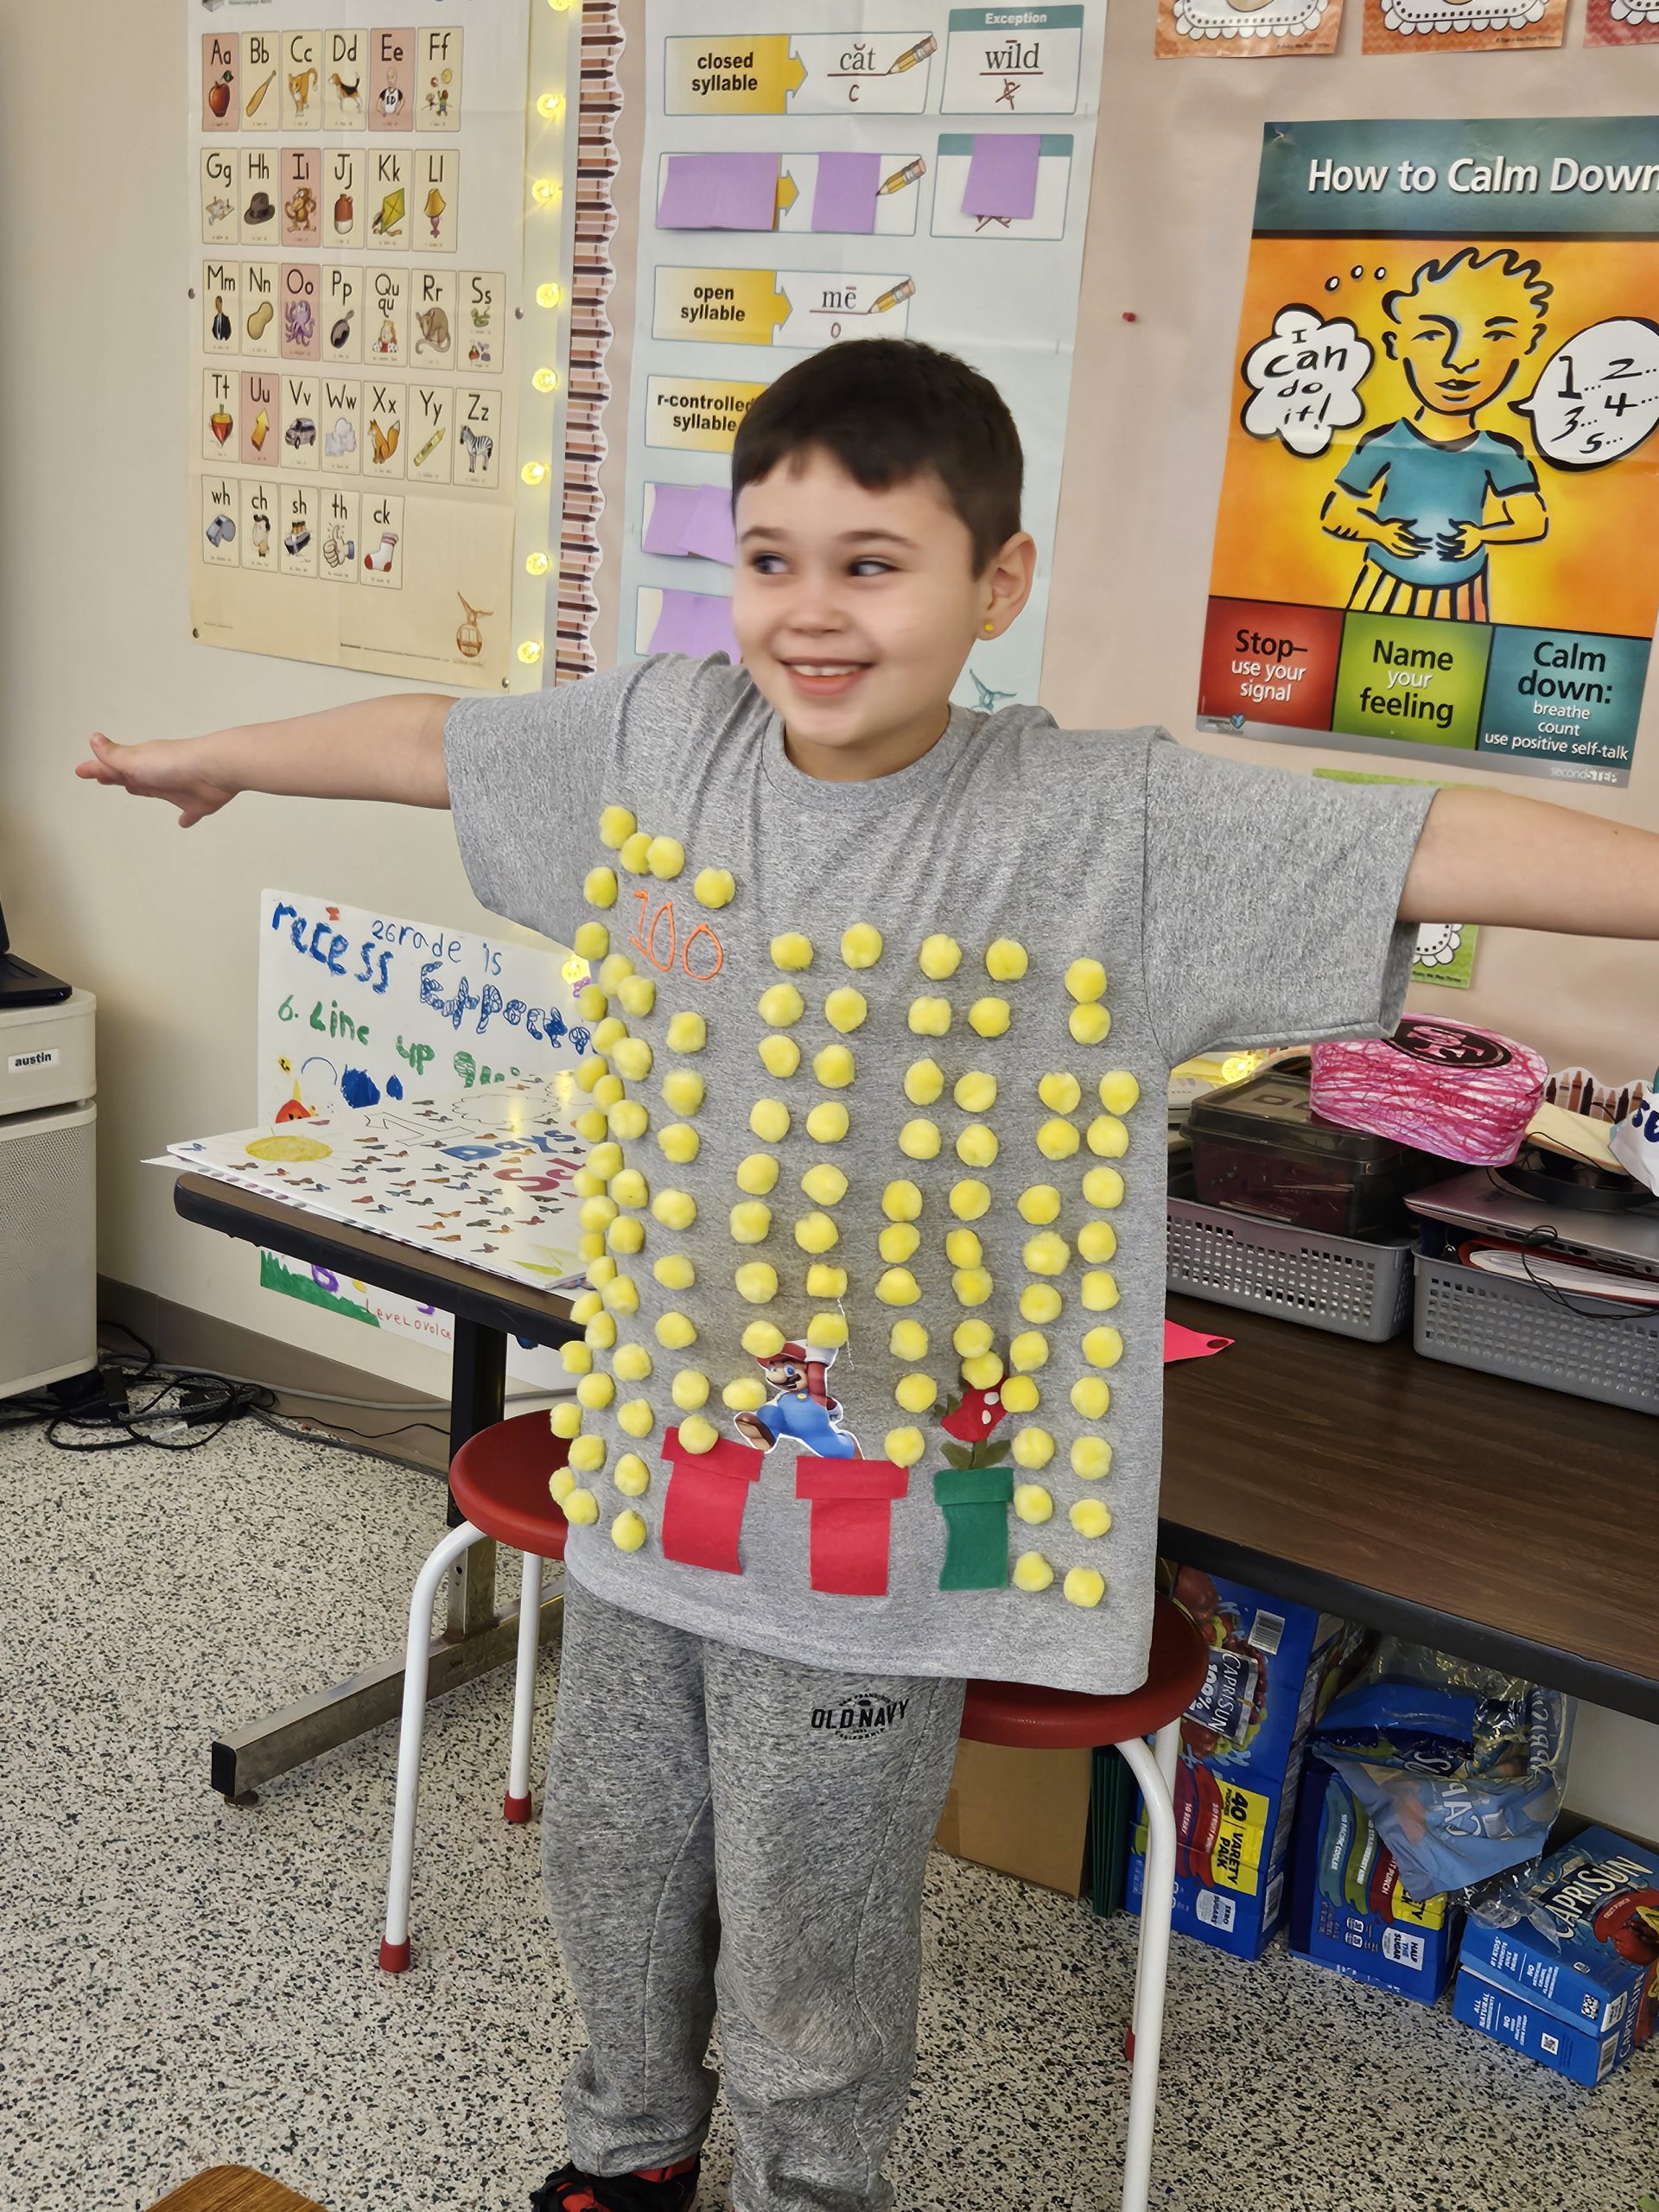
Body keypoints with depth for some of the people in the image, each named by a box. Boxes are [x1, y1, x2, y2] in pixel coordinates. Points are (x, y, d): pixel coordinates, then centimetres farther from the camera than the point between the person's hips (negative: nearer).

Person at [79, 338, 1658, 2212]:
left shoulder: (1114, 828, -17)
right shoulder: (655, 743, -3)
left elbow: (1442, 846, -23)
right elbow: (425, 741, 12)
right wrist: (207, 759, 26)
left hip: (889, 1522, -5)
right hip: (649, 1465, 5)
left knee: (807, 1944, 14)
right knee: (614, 1866, 26)